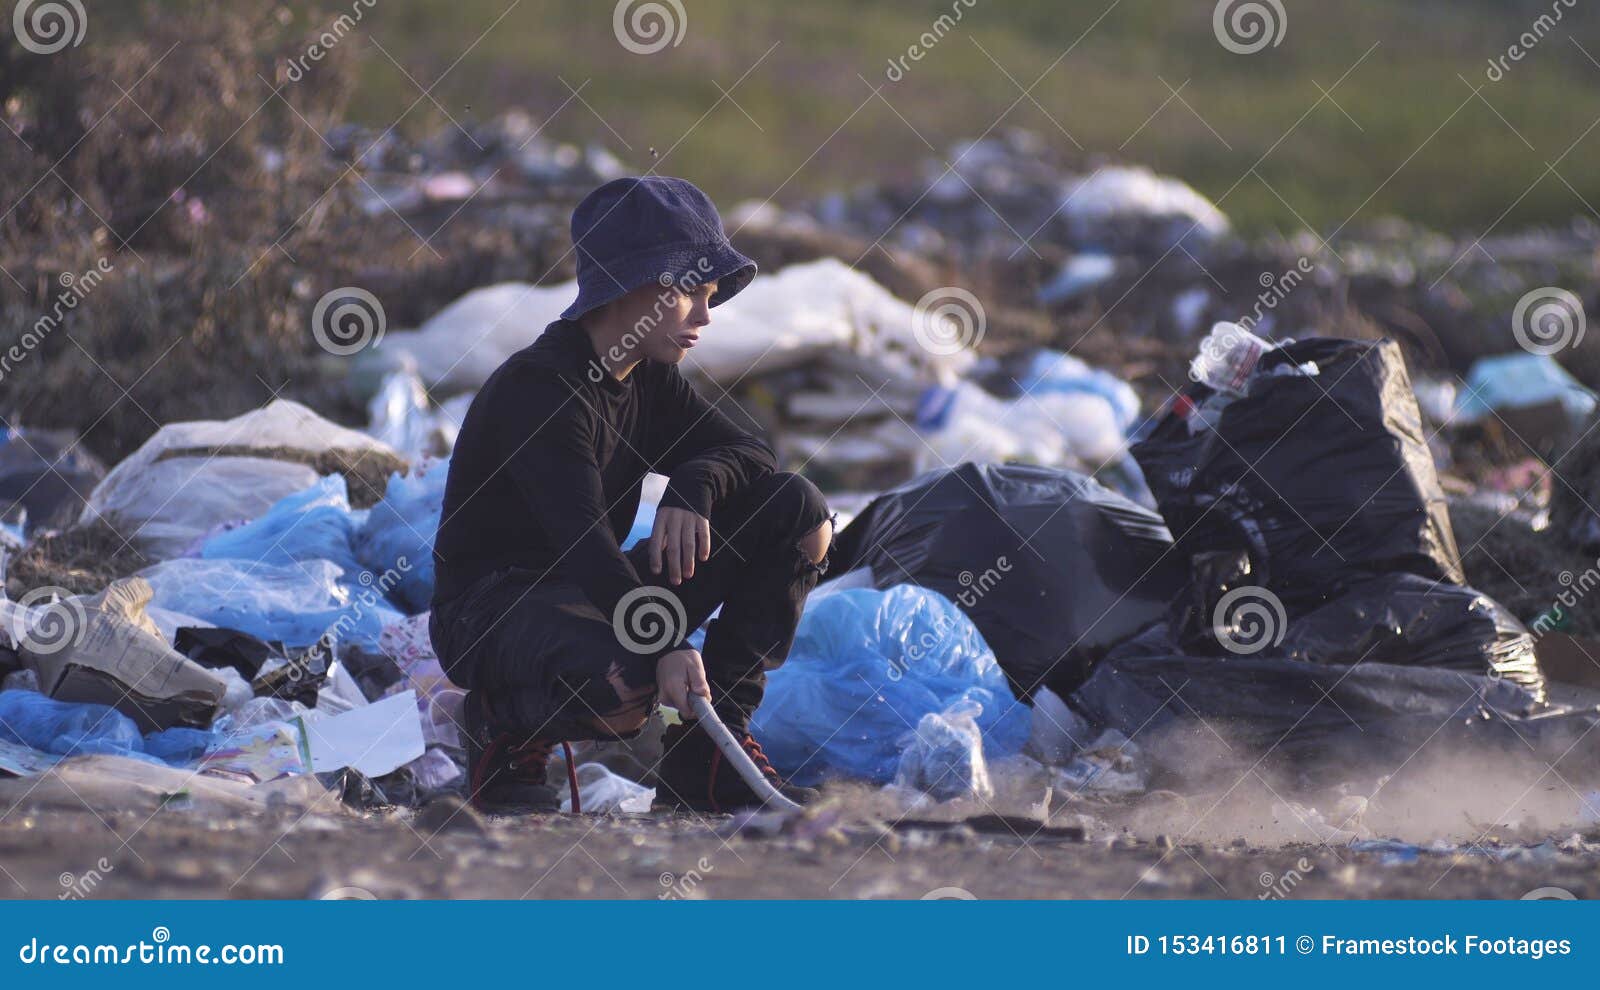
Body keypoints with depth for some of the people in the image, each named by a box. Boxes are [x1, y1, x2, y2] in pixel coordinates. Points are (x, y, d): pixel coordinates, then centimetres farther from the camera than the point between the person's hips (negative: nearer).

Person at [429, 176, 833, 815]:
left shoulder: (649, 381, 8)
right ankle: (505, 730, -5)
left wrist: (694, 489, -19)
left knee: (799, 515, -3)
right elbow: (581, 539, -32)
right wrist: (665, 646, -44)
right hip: (490, 610, -9)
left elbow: (750, 455, 5)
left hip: (595, 599, 9)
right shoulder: (538, 389, -21)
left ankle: (707, 754, -2)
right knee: (626, 690, -42)